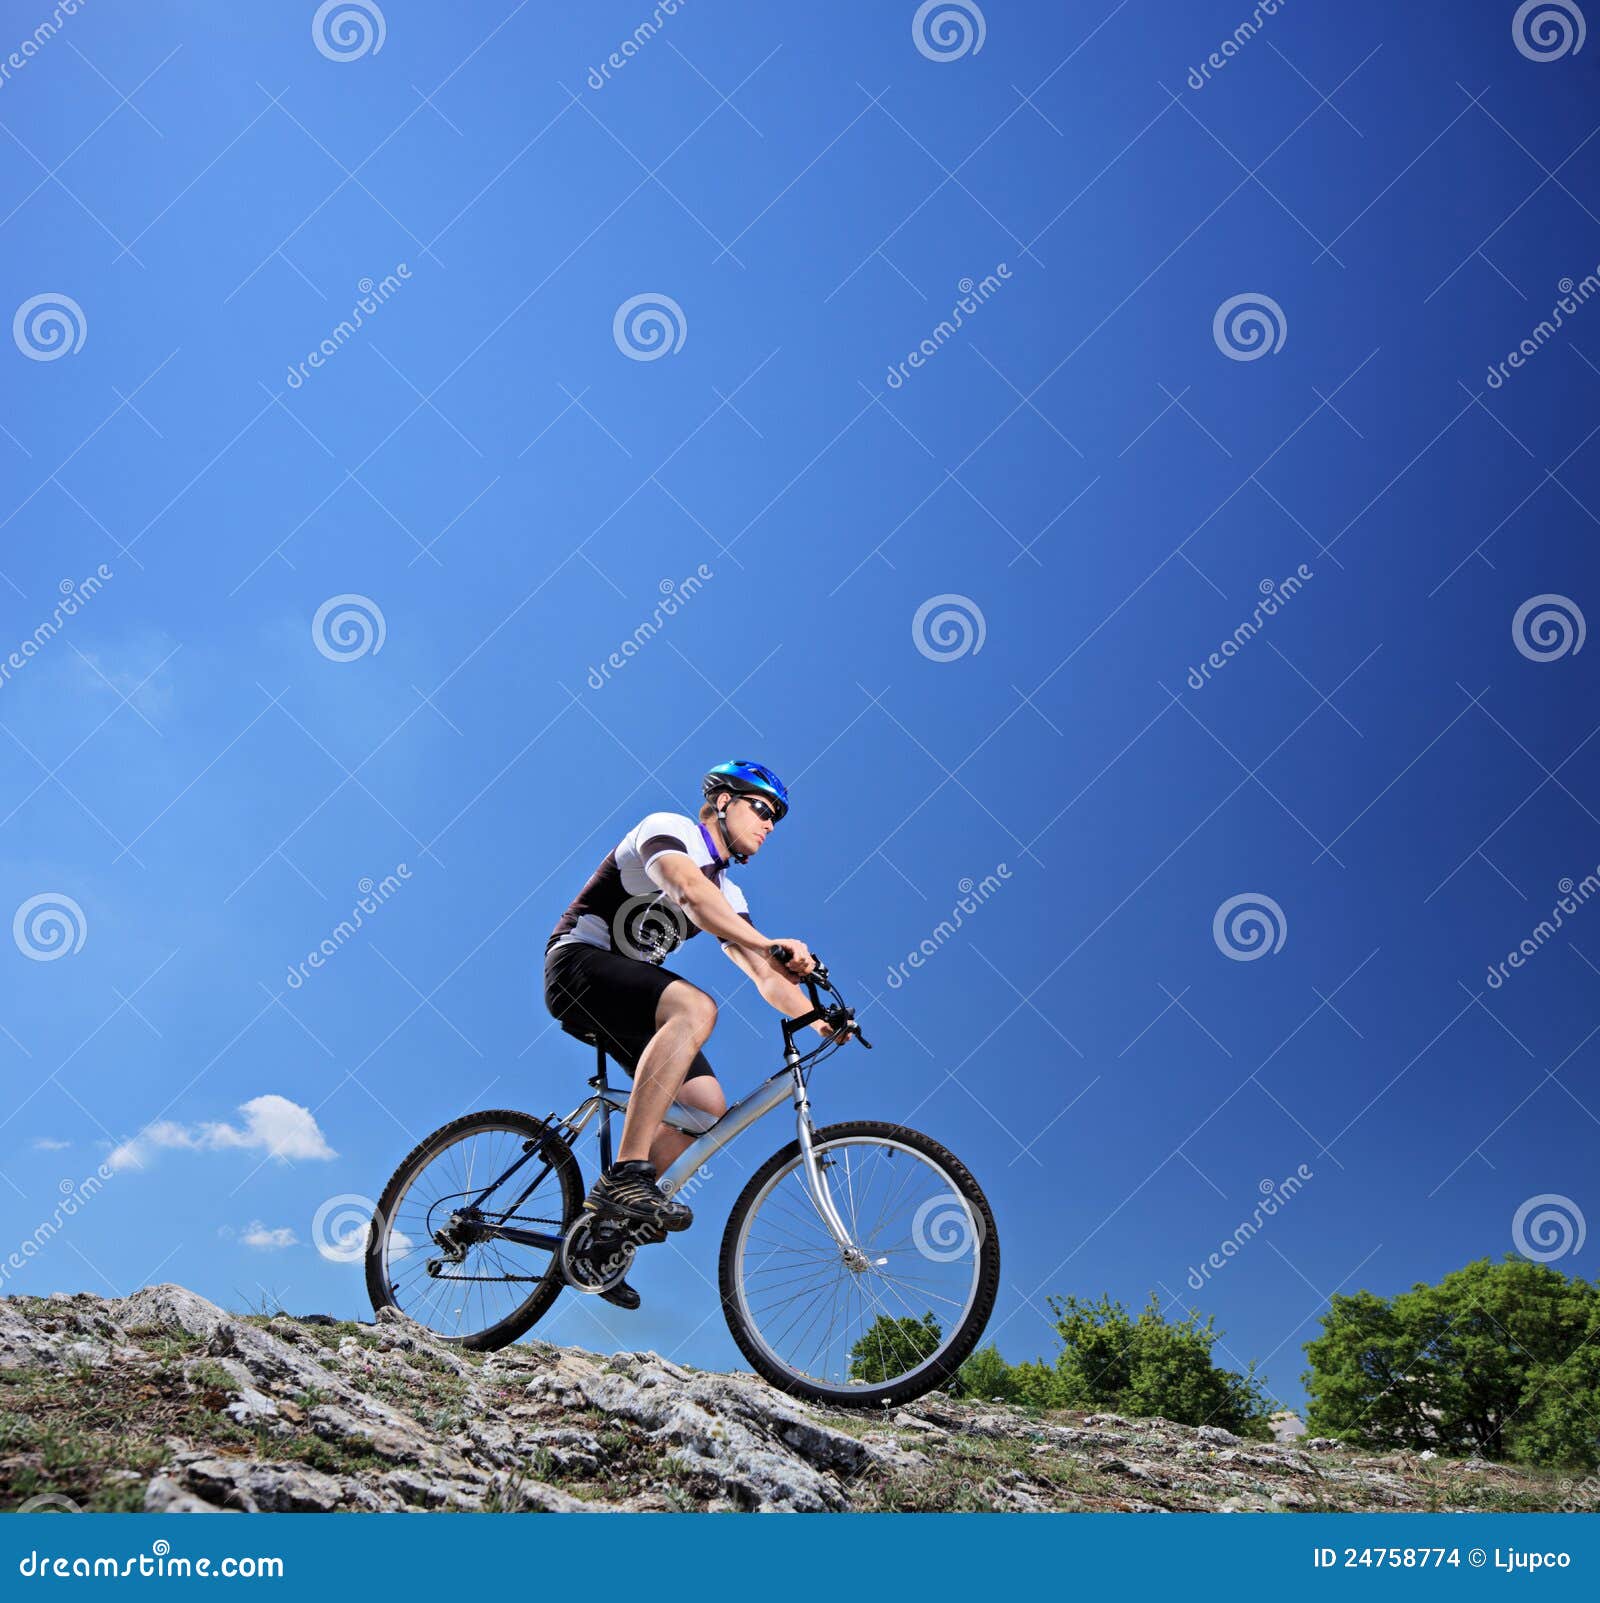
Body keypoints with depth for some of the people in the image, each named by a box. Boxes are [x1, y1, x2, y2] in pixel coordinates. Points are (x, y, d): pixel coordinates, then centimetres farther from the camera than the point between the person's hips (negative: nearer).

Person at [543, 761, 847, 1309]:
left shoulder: (726, 895, 16)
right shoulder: (669, 828, -8)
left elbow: (765, 975, 8)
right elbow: (687, 887, -30)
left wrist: (817, 1020, -9)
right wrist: (770, 944, -42)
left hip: (629, 992, 9)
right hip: (580, 962, -8)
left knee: (708, 1106, -7)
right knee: (695, 1007, -34)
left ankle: (605, 1222, 3)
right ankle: (626, 1175, -37)